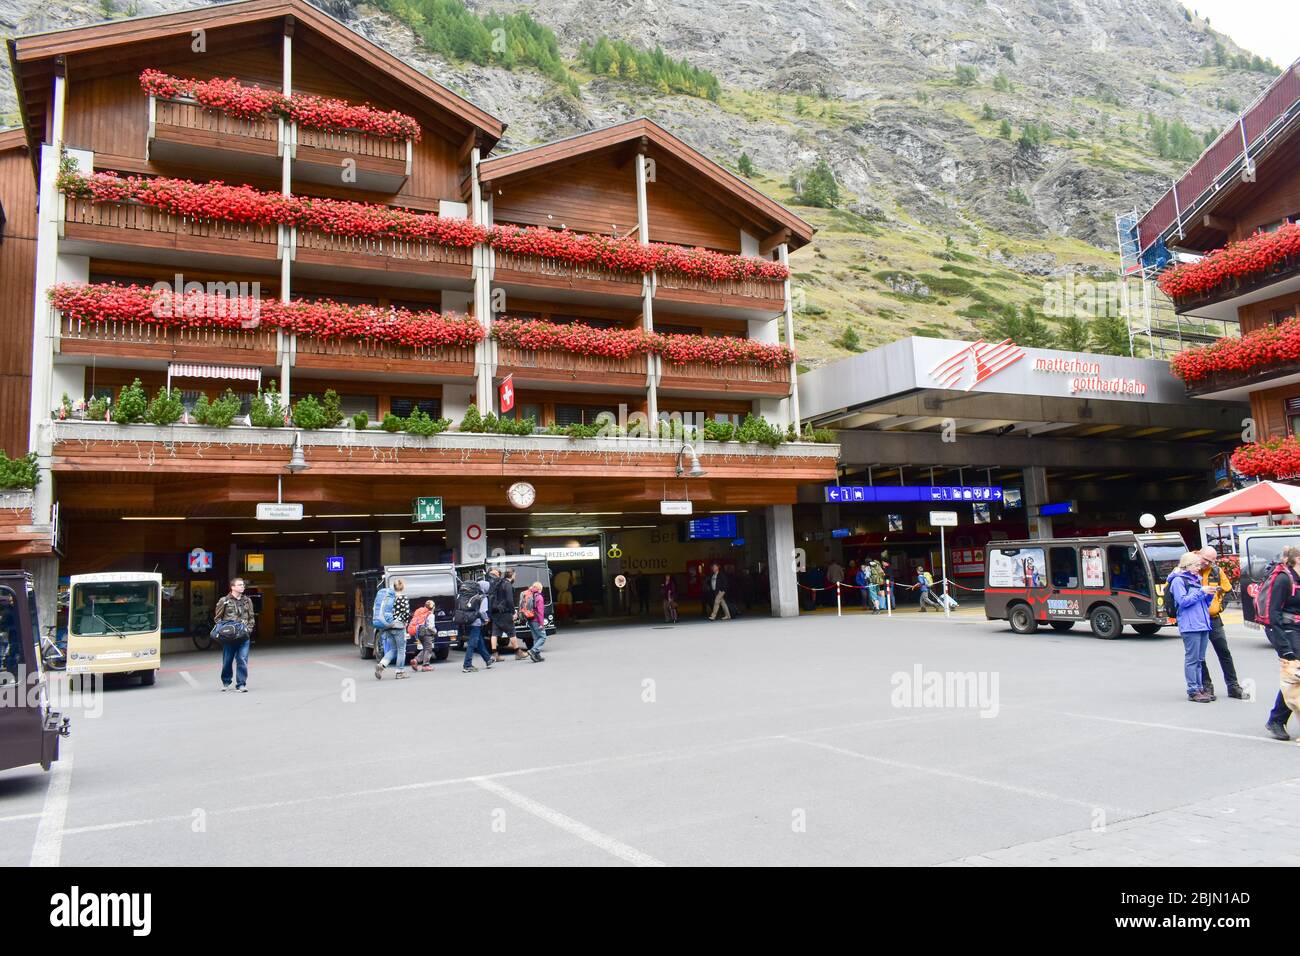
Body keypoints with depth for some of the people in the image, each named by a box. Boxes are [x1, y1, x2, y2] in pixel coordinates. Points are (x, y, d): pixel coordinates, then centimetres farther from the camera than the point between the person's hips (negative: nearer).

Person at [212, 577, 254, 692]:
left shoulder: (247, 600, 11)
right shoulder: (224, 601, 1)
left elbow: (251, 617, 17)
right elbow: (217, 618, 6)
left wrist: (248, 629, 4)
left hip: (244, 635, 2)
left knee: (242, 660, -8)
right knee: (227, 661, 8)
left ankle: (241, 685, -1)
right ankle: (225, 682, 30)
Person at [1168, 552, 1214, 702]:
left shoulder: (1196, 579, 20)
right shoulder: (1178, 580, -4)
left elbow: (1204, 603, 24)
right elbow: (1183, 601, -13)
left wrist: (1209, 594, 5)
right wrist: (1201, 591, -13)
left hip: (1203, 625, 8)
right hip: (1190, 626, -8)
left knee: (1200, 660, 11)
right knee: (1192, 659, -6)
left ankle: (1200, 688, 16)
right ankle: (1193, 691, -4)